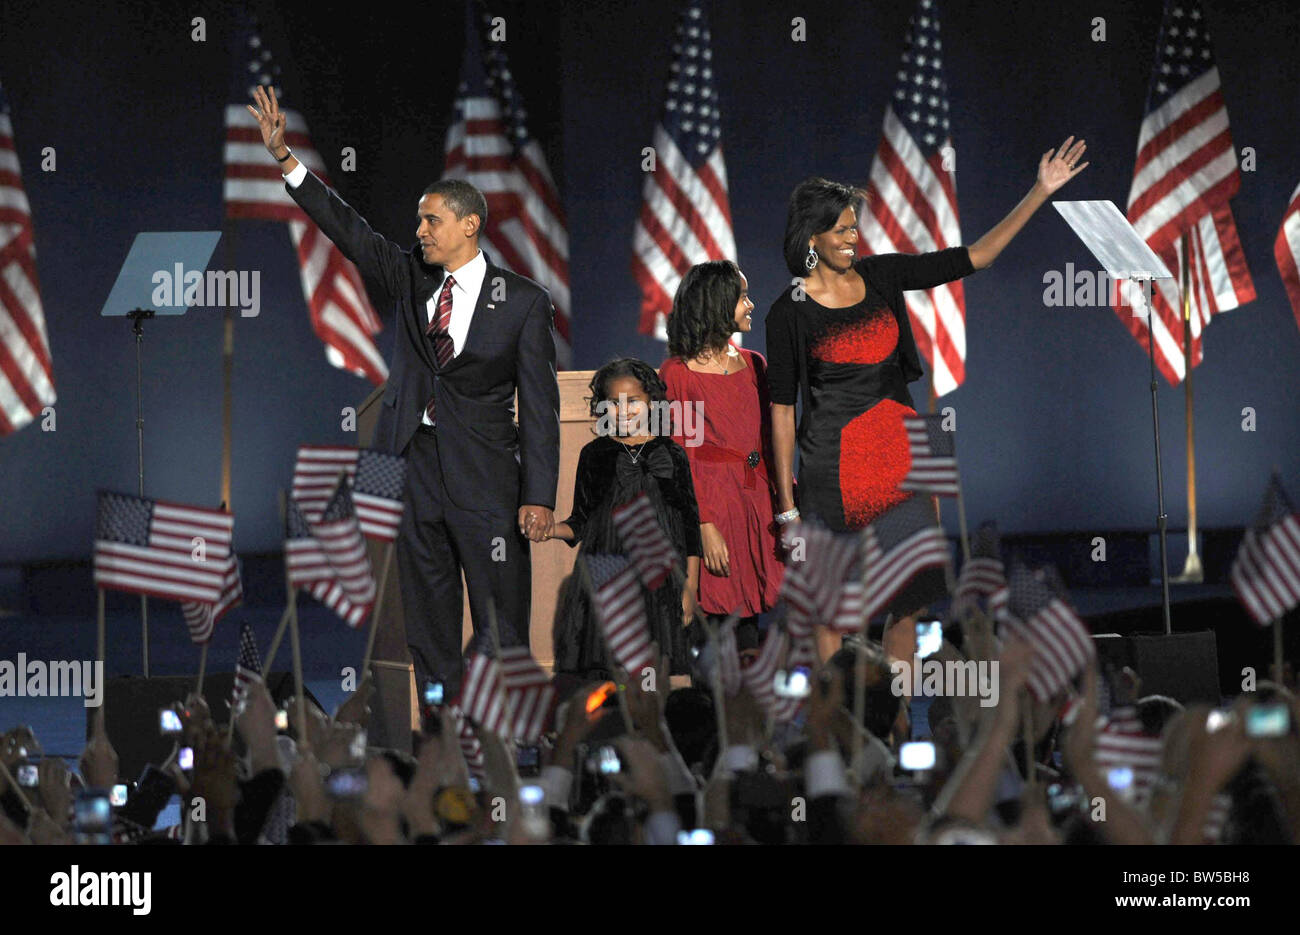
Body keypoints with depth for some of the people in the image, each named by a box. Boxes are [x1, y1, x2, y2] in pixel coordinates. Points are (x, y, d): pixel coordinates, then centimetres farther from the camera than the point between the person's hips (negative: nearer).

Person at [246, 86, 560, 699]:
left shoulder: (523, 301, -3)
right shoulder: (412, 279, 9)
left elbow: (539, 403, -4)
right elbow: (349, 231, 3)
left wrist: (539, 496, -10)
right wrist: (283, 157, -6)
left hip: (486, 476, -5)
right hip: (415, 465, 5)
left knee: (500, 626, -3)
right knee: (428, 624, 8)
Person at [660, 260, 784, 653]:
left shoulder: (753, 365, 14)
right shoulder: (678, 373, -3)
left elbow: (772, 442, 15)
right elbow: (681, 457, -7)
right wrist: (705, 525, -14)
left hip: (759, 502, 5)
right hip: (713, 500, -5)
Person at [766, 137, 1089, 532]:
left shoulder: (880, 275, 6)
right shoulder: (789, 313, -5)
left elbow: (974, 258, 7)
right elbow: (781, 410, -3)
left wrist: (1041, 192, 1)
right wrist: (787, 510, -6)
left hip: (900, 452, 4)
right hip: (836, 466, -4)